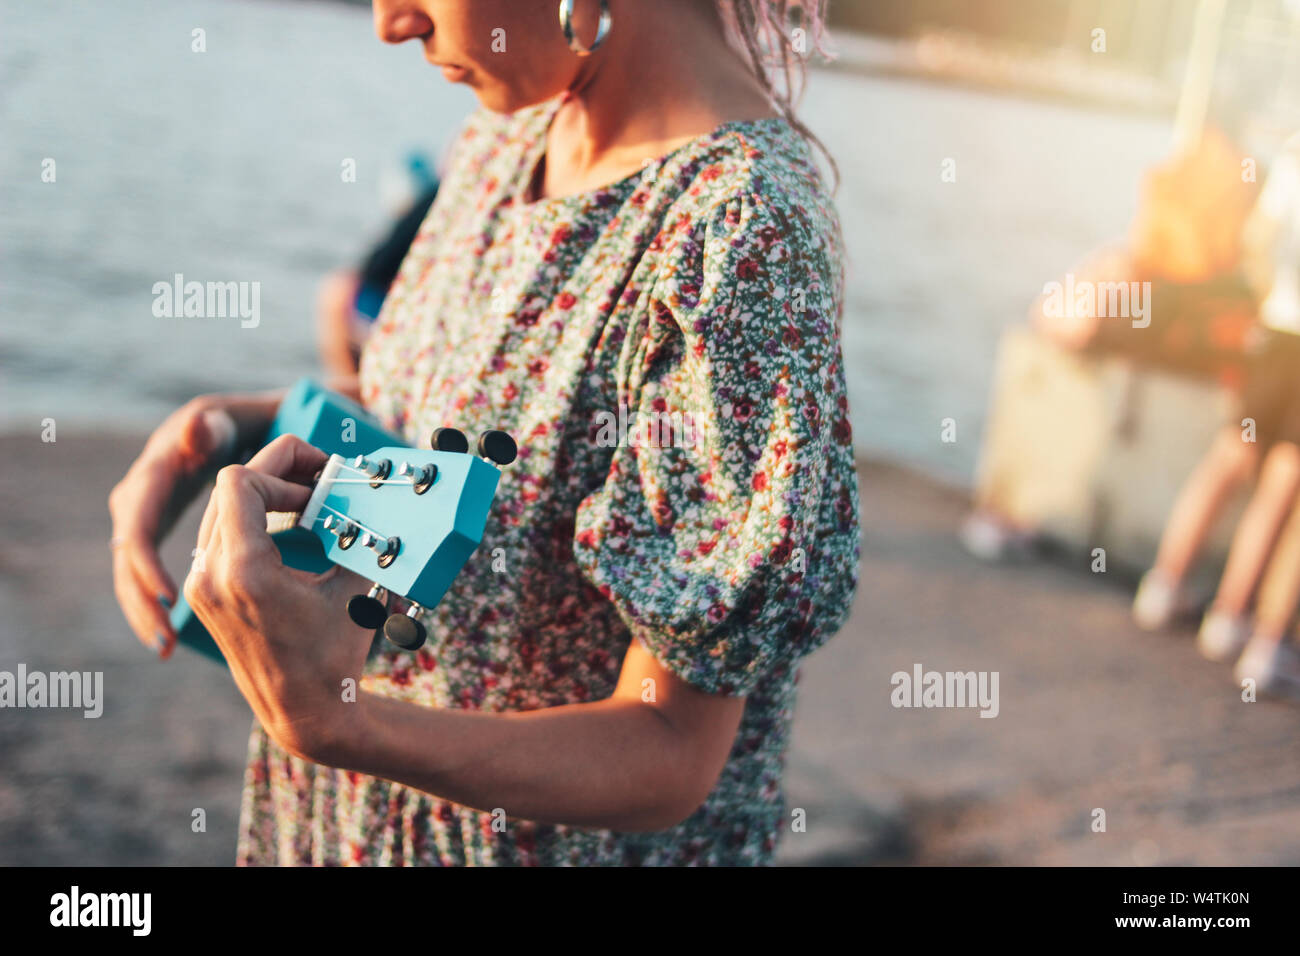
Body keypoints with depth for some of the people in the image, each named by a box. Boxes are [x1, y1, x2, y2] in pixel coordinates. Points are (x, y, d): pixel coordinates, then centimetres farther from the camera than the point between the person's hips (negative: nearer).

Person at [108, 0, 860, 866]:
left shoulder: (742, 243, -29)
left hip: (569, 833, -7)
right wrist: (227, 426, -6)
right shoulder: (514, 128, -5)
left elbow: (672, 761, -27)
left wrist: (323, 721, -40)